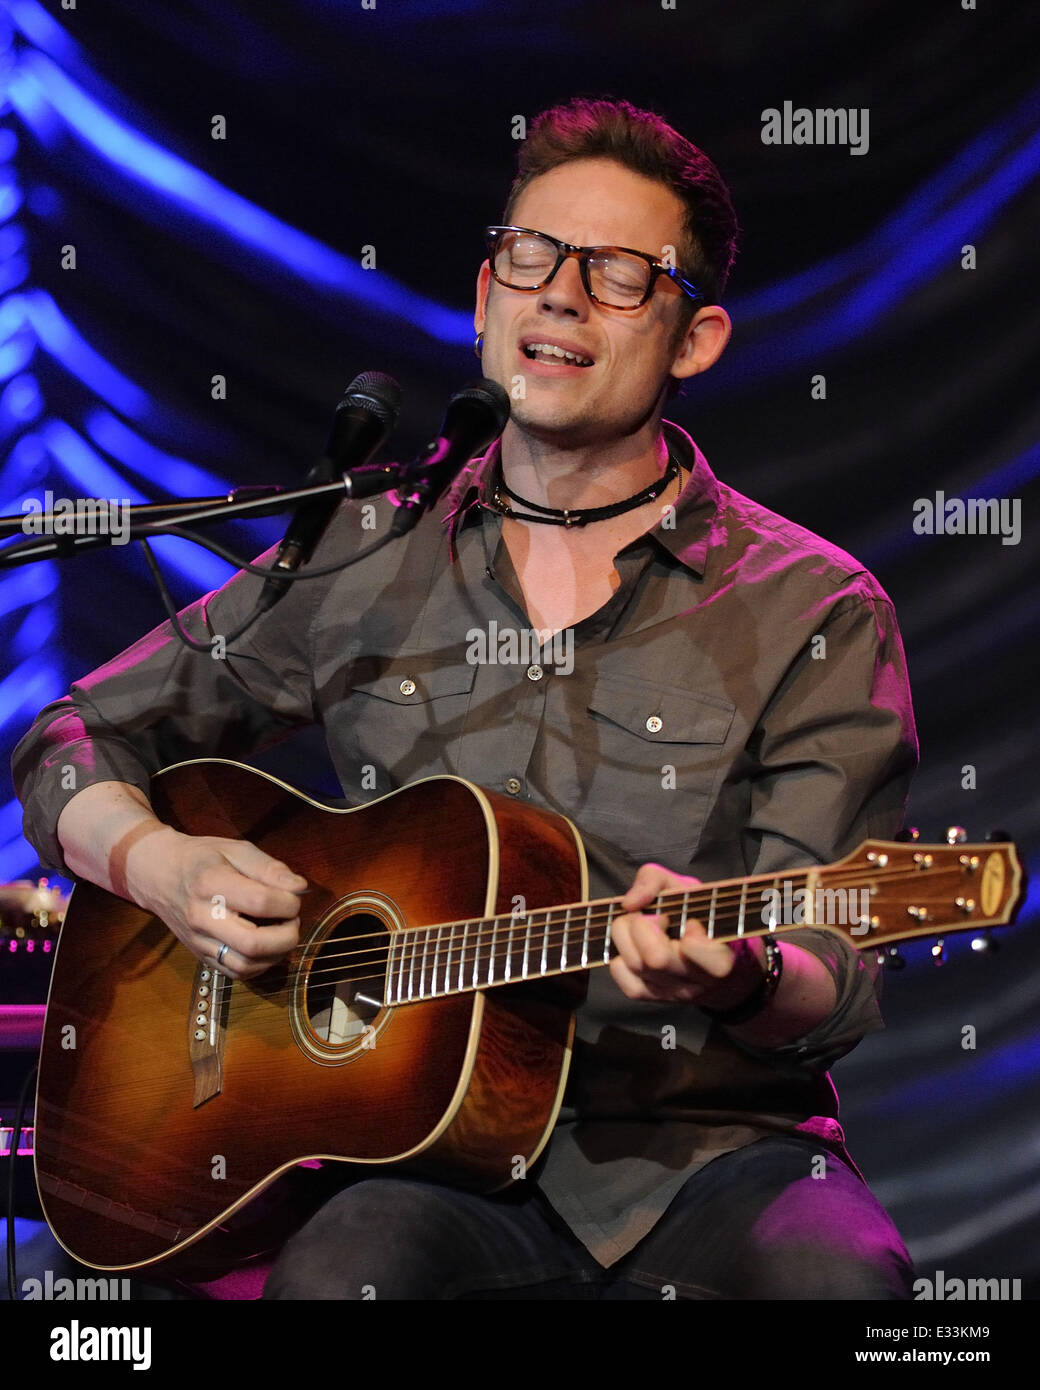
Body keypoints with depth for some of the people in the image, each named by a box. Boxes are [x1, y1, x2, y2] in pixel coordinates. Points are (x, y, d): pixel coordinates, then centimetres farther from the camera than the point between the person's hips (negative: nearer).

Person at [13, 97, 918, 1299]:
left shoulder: (811, 612, 2)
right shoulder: (364, 557, 10)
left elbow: (832, 992, -3)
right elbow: (76, 744, 18)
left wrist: (737, 978, -27)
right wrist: (161, 865, -3)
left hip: (706, 1143, 0)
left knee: (833, 1279, -34)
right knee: (343, 1269, -34)